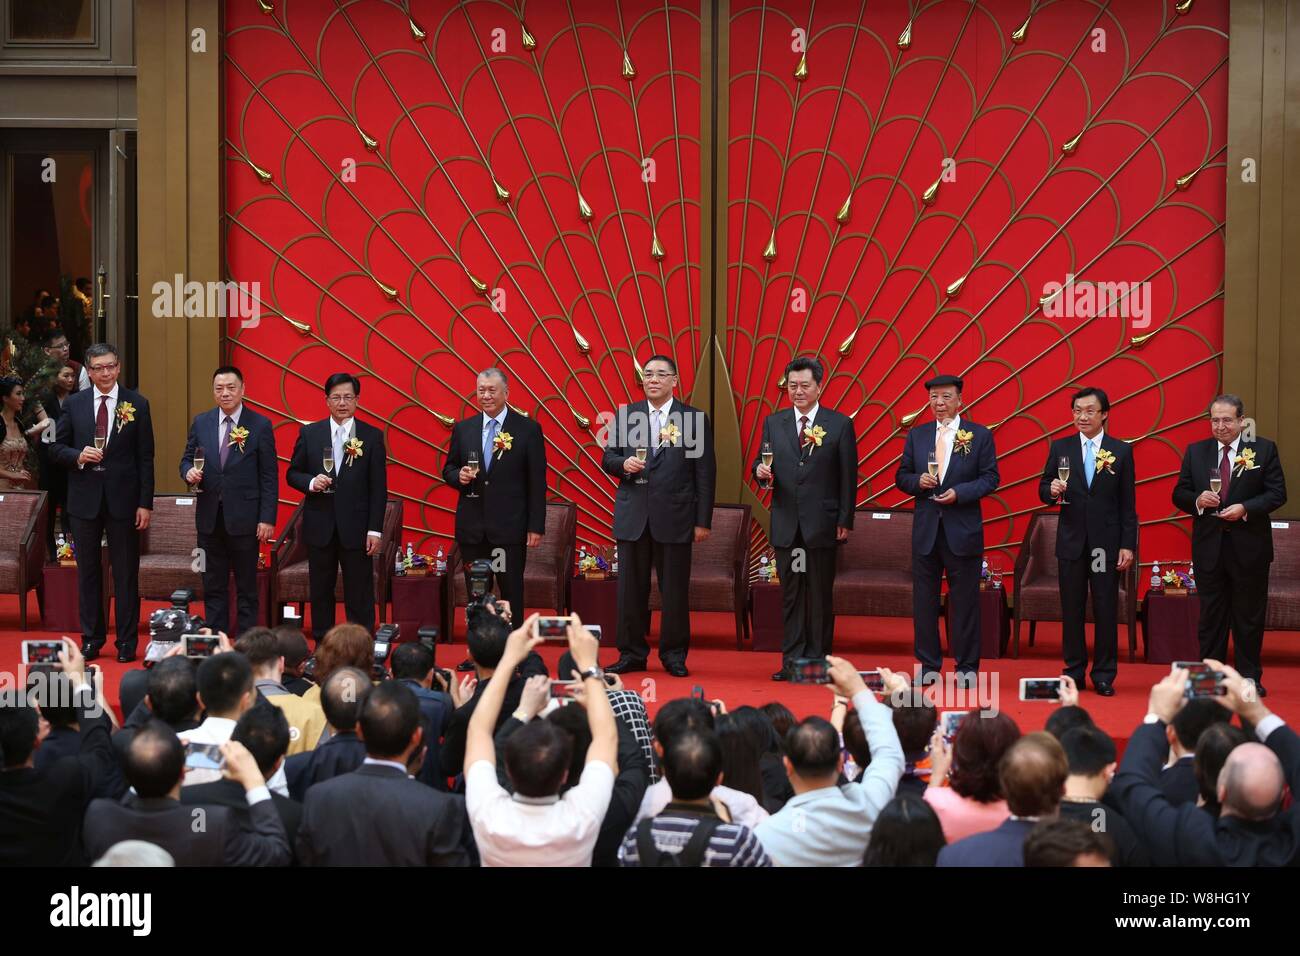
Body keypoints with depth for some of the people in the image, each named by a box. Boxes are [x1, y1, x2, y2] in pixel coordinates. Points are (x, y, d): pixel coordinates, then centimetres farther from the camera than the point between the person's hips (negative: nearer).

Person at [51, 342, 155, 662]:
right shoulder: (73, 404, 5)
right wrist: (78, 456, -14)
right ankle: (91, 639, 19)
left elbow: (145, 458, 0)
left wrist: (145, 503, -5)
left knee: (126, 573, 3)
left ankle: (127, 642, 10)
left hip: (123, 500, -2)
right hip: (85, 500, 2)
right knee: (88, 572, 9)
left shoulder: (137, 404, 1)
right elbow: (57, 448, 9)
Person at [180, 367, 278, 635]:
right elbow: (187, 459, 16)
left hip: (244, 519, -3)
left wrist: (267, 518, -10)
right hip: (209, 518, 4)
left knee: (247, 587, 4)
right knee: (213, 586, 9)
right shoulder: (201, 422, 7)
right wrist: (188, 472, -9)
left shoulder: (260, 425, -3)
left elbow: (269, 477, -4)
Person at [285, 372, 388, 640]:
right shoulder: (309, 433, 6)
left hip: (356, 527, -2)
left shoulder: (372, 436, 1)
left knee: (360, 595, 0)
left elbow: (378, 487, 0)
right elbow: (292, 474, 10)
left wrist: (375, 529, -6)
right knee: (320, 592, 9)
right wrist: (311, 482, -12)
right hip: (320, 527, 2)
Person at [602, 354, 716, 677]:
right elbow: (607, 458, 13)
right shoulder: (625, 415, 10)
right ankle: (631, 653, 15)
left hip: (675, 517, -2)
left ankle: (674, 655, 14)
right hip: (633, 516, 2)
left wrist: (703, 521, -4)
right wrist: (623, 463, -11)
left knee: (675, 590, 3)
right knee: (631, 588, 6)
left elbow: (705, 473, 0)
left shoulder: (694, 418, 1)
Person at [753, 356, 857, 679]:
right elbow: (762, 464, 14)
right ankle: (792, 661, 11)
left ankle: (818, 662, 9)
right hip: (786, 525, 3)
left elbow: (848, 477, 0)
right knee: (790, 595, 6)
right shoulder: (773, 423, 10)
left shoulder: (840, 424, 1)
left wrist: (845, 522, -4)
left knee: (820, 596, 3)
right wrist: (761, 471, -11)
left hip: (822, 525, -3)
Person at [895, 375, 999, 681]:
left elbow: (990, 478, -2)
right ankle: (928, 664, 15)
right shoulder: (916, 435, 9)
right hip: (925, 528, 3)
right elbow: (902, 477, 12)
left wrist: (959, 492, -16)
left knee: (965, 599, 2)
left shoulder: (980, 435, 1)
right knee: (924, 598, 6)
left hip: (963, 529, -3)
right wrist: (918, 481, -10)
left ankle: (967, 666, 11)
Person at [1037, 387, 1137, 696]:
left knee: (1106, 610, 2)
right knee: (1071, 610, 6)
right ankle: (1074, 671, 16)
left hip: (1106, 542, -1)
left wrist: (1128, 545, -3)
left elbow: (1128, 503, 2)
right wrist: (1052, 491, -17)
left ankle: (1104, 675, 11)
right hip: (1071, 540, 1)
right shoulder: (1060, 448, 5)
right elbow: (1043, 490, 7)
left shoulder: (1121, 451, 2)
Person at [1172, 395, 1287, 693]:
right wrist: (1197, 500, -15)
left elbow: (1277, 493, -4)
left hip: (1249, 547, -2)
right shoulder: (1195, 451, 6)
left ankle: (1250, 678, 17)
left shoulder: (1264, 449, -2)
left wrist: (1245, 508, -18)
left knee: (1250, 616, 7)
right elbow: (1179, 495, 7)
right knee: (1211, 615, 8)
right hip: (1209, 546, 2)